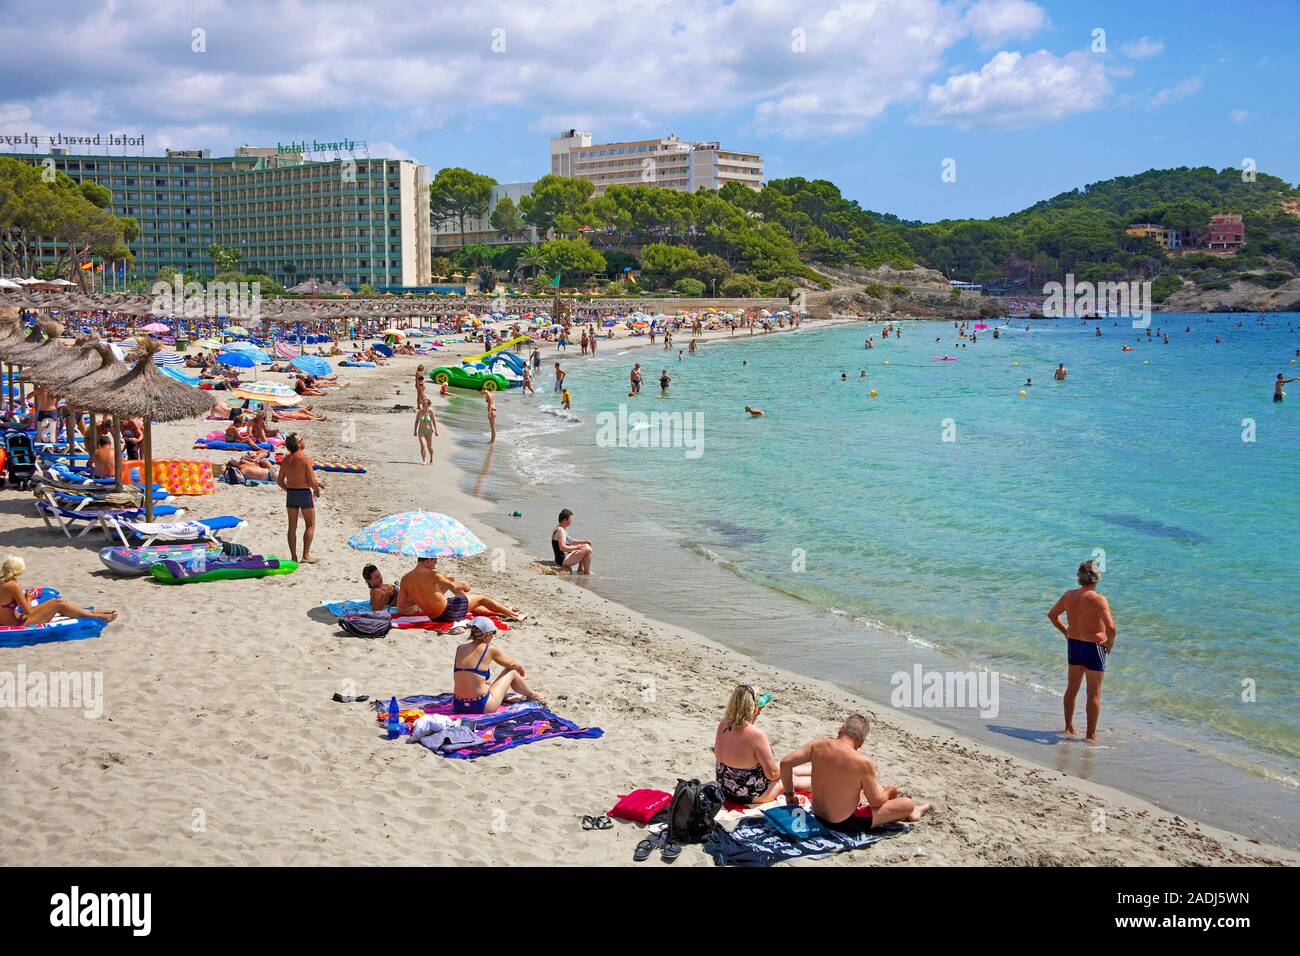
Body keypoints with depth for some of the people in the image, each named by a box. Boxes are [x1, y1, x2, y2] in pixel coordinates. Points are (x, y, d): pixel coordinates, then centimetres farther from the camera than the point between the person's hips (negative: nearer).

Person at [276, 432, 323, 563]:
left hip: (290, 493, 5)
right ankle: (306, 555, 0)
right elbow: (312, 481, -16)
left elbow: (279, 481, 8)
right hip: (304, 493, -5)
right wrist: (316, 489, 3)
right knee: (310, 525, 7)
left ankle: (293, 557, 14)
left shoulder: (286, 460, 4)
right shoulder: (305, 457, -14)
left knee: (292, 526, 11)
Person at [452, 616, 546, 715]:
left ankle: (505, 697, 60)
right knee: (512, 672, 16)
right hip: (481, 707, -5)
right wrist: (520, 667, 33)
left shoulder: (460, 649, 4)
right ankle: (532, 695, 41)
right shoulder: (490, 650, -10)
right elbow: (510, 664, 9)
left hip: (458, 706, 5)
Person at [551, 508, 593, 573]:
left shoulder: (563, 529, 13)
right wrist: (577, 547, -22)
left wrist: (584, 542, 13)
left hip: (566, 556, 11)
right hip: (563, 560, -11)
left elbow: (571, 540, 25)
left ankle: (581, 570, 20)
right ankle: (587, 572, -4)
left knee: (586, 546, 21)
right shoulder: (560, 531, -21)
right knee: (587, 550, -16)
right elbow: (562, 548, -30)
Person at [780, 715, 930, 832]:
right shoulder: (864, 763, -24)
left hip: (818, 817, 6)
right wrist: (888, 792, 10)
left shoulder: (818, 746, -11)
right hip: (846, 824, -6)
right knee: (908, 803, 4)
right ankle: (909, 813, 41)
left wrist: (789, 794, 8)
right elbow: (876, 802, -12)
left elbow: (785, 763, -5)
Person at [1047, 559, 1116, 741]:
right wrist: (1110, 642, -11)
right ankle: (1091, 735, 12)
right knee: (1094, 694, 6)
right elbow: (1110, 627, -29)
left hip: (1073, 644, 6)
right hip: (1094, 647, -6)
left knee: (1072, 688, 19)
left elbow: (1052, 614, 12)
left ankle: (1069, 727, 30)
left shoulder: (1069, 596, -2)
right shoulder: (1098, 600, -21)